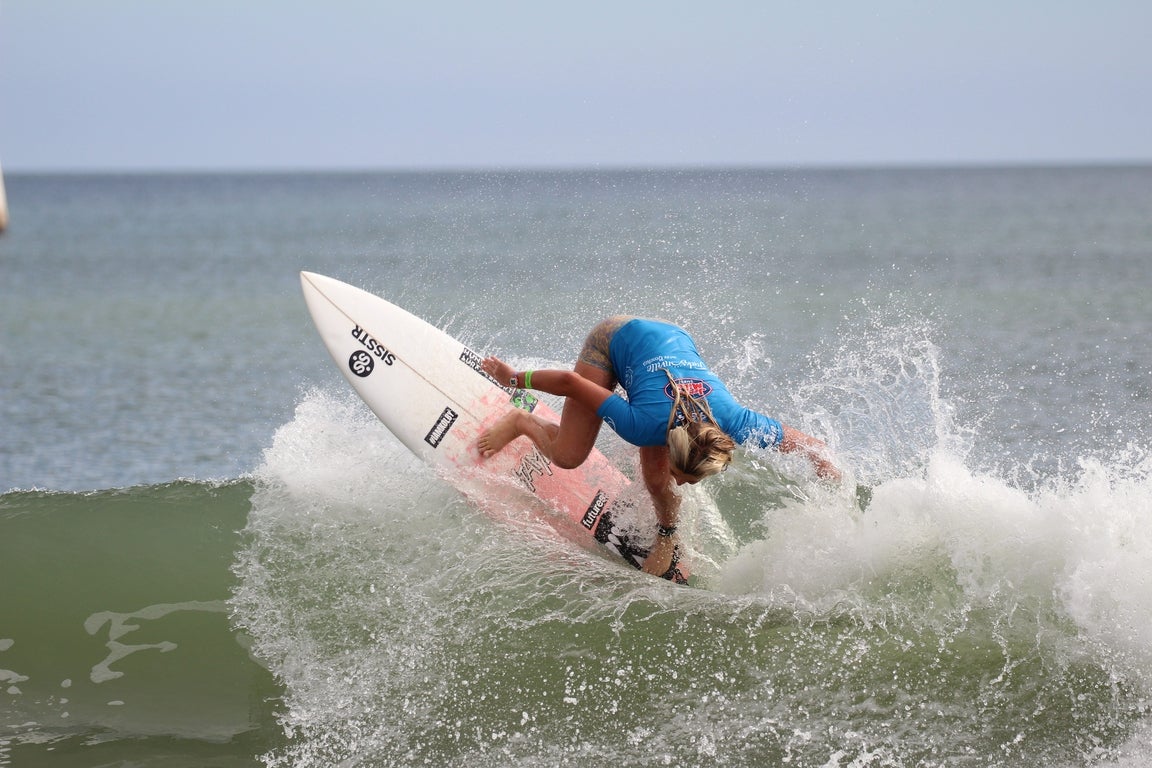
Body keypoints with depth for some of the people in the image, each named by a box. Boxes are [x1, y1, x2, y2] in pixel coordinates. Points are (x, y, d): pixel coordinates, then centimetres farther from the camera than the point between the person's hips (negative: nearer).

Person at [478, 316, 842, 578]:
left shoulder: (736, 423, -35)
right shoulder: (645, 425, -40)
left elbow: (809, 446, -23)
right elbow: (571, 381, -30)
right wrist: (515, 379, -17)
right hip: (615, 339, -3)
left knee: (656, 478, -7)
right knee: (567, 456, -9)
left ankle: (667, 532, 24)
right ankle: (520, 422, 22)